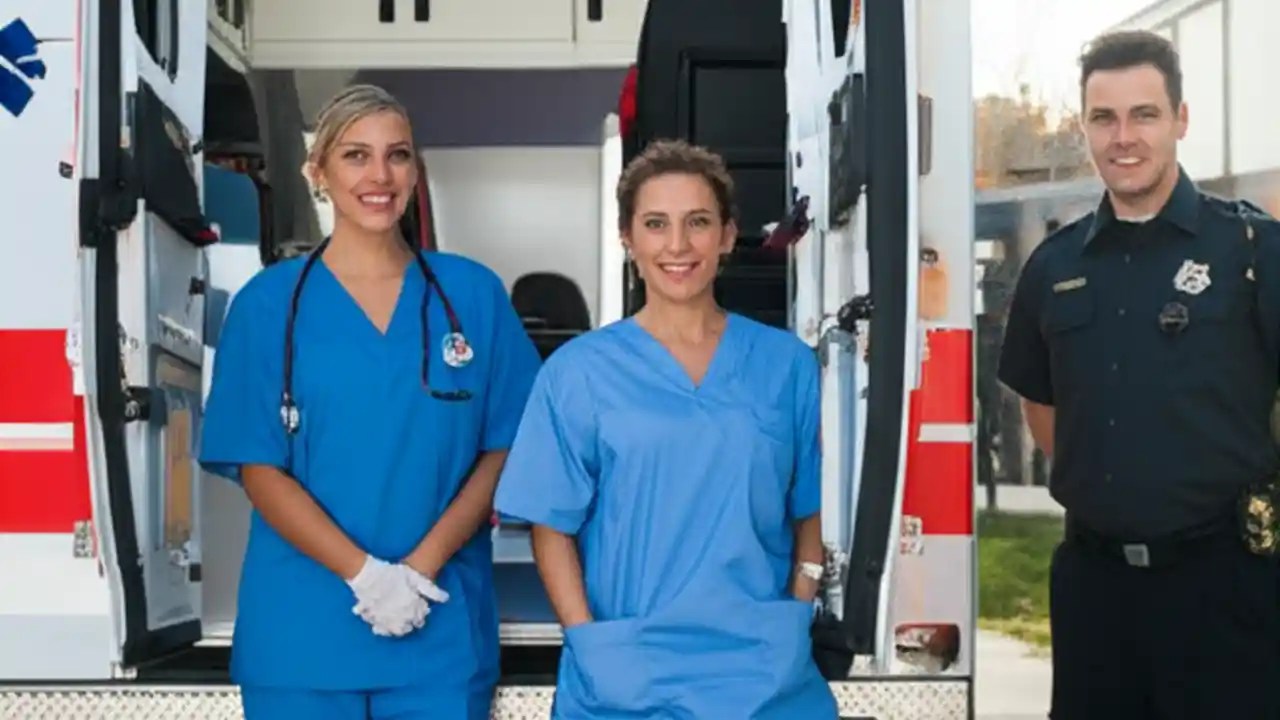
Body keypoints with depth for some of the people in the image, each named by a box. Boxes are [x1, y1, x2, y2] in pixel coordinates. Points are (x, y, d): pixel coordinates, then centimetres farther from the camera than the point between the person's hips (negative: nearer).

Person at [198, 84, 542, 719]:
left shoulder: (473, 295, 5)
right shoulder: (269, 304, 1)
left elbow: (504, 449, 2)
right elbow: (258, 468, -3)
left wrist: (424, 563, -11)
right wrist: (363, 573, -15)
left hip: (441, 628, 1)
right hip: (300, 628, -1)